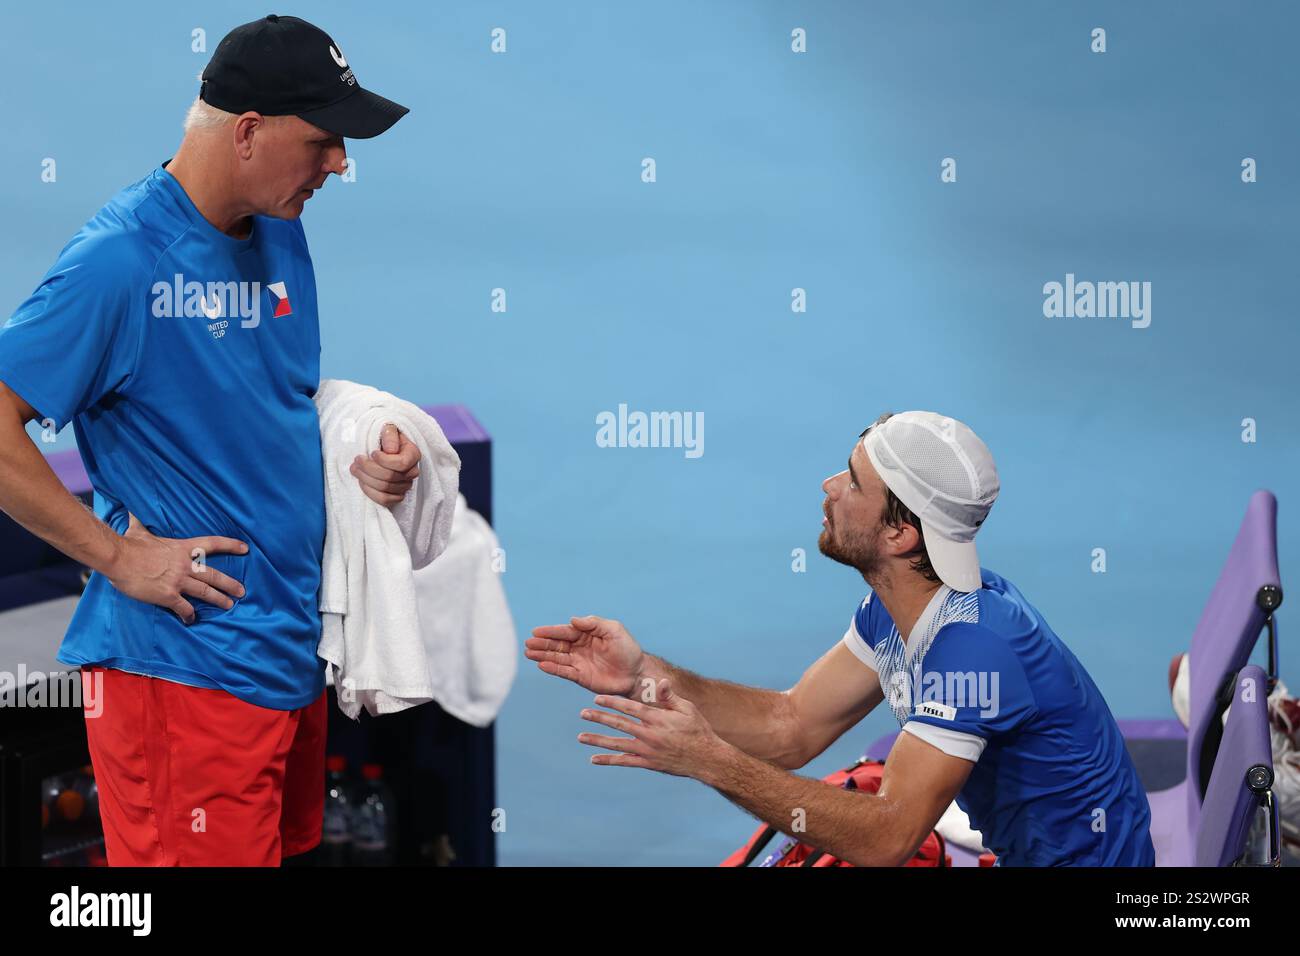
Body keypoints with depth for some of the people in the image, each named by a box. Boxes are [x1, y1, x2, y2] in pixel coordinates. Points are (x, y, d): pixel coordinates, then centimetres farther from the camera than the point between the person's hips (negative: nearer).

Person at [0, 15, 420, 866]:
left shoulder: (281, 236, 7)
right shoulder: (121, 258, -18)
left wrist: (370, 460, 4)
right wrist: (118, 556, -17)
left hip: (296, 652, 8)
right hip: (185, 661, -8)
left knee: (291, 847, 16)